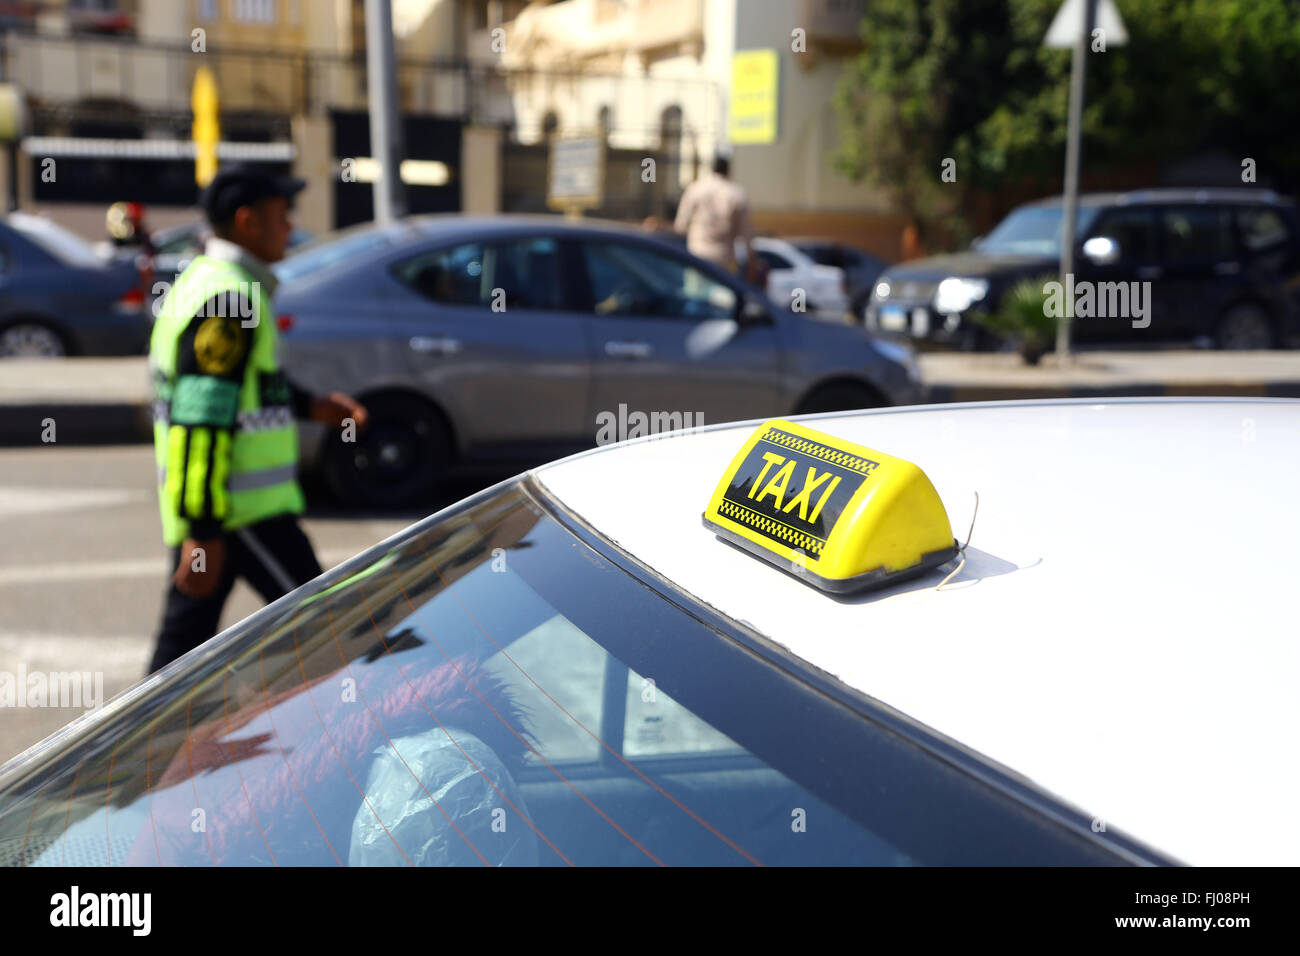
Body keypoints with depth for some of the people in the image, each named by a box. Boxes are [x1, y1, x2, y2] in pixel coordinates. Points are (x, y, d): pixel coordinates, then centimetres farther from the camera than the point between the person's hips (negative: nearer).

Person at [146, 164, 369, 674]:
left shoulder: (200, 281, 15)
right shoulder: (230, 300, -18)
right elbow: (201, 424, -24)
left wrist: (311, 405, 20)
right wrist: (204, 532, -24)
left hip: (204, 506, 10)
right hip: (240, 511, -10)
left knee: (183, 638, 14)